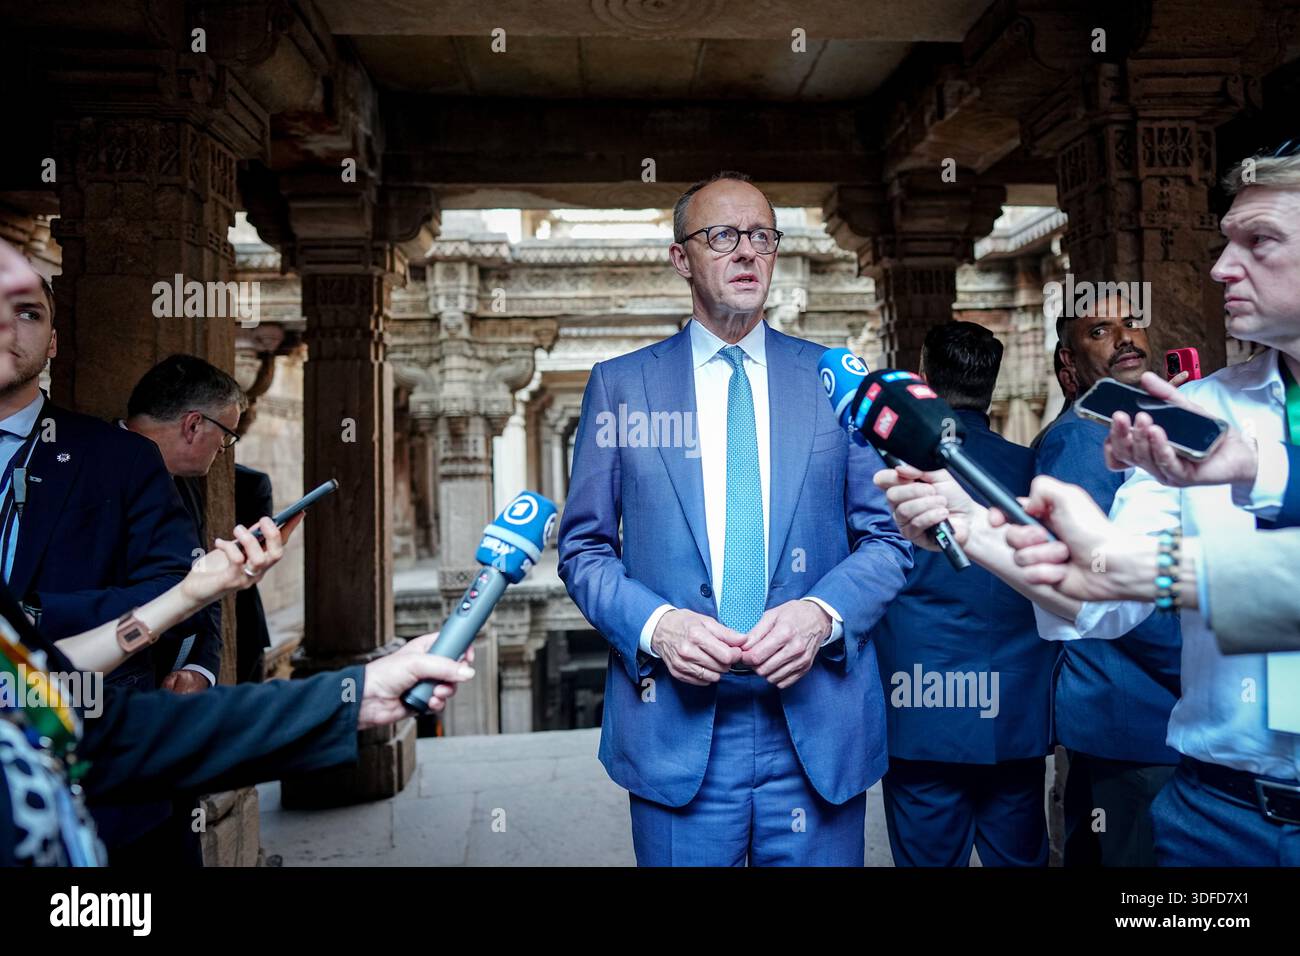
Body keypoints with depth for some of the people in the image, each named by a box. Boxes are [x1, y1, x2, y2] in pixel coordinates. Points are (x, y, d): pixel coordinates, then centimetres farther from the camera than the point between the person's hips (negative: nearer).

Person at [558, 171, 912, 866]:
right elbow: (584, 547, 4)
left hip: (818, 729, 1)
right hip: (675, 729, 0)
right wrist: (655, 624, -14)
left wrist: (822, 613, -13)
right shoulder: (620, 385, 3)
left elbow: (888, 537, 5)